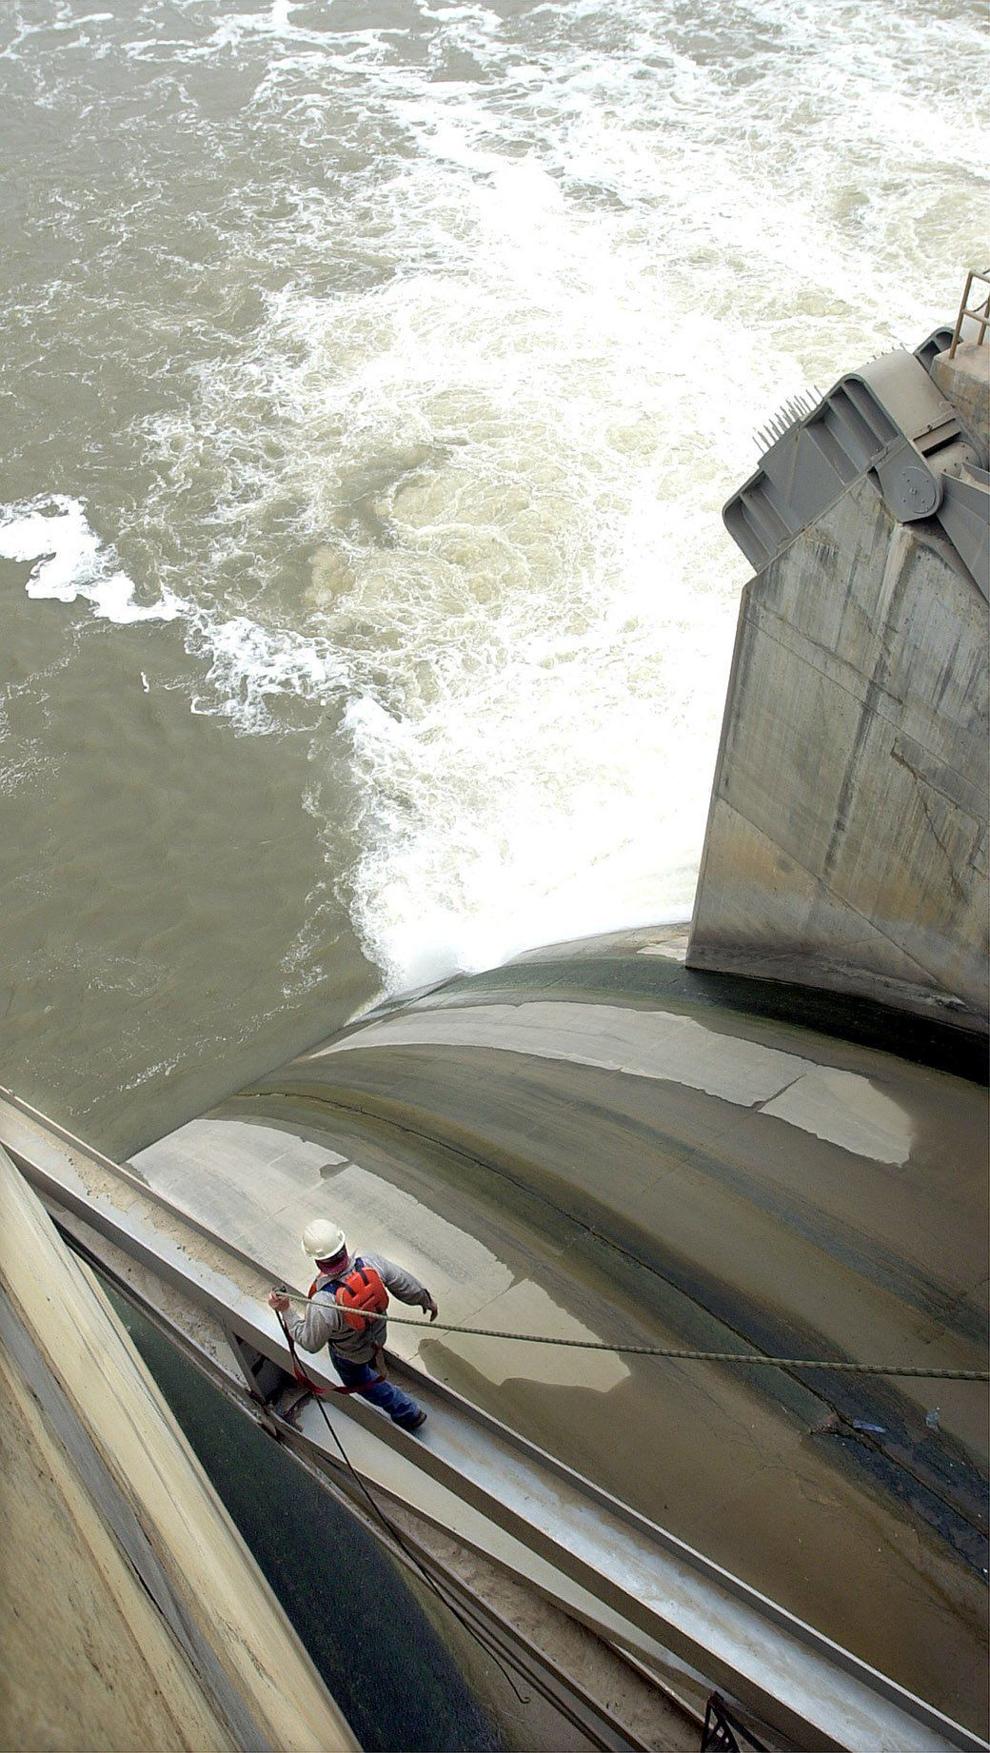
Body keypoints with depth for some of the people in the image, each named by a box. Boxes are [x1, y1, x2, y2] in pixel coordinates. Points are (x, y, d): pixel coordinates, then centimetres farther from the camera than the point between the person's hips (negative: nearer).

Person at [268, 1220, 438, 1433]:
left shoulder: (322, 1304, -44)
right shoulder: (371, 1263, -34)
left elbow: (310, 1343, -24)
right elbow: (407, 1285, -16)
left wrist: (285, 1311, -18)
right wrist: (427, 1300, 4)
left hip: (350, 1356, -4)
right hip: (378, 1334, 4)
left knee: (359, 1381, 29)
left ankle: (408, 1413, 44)